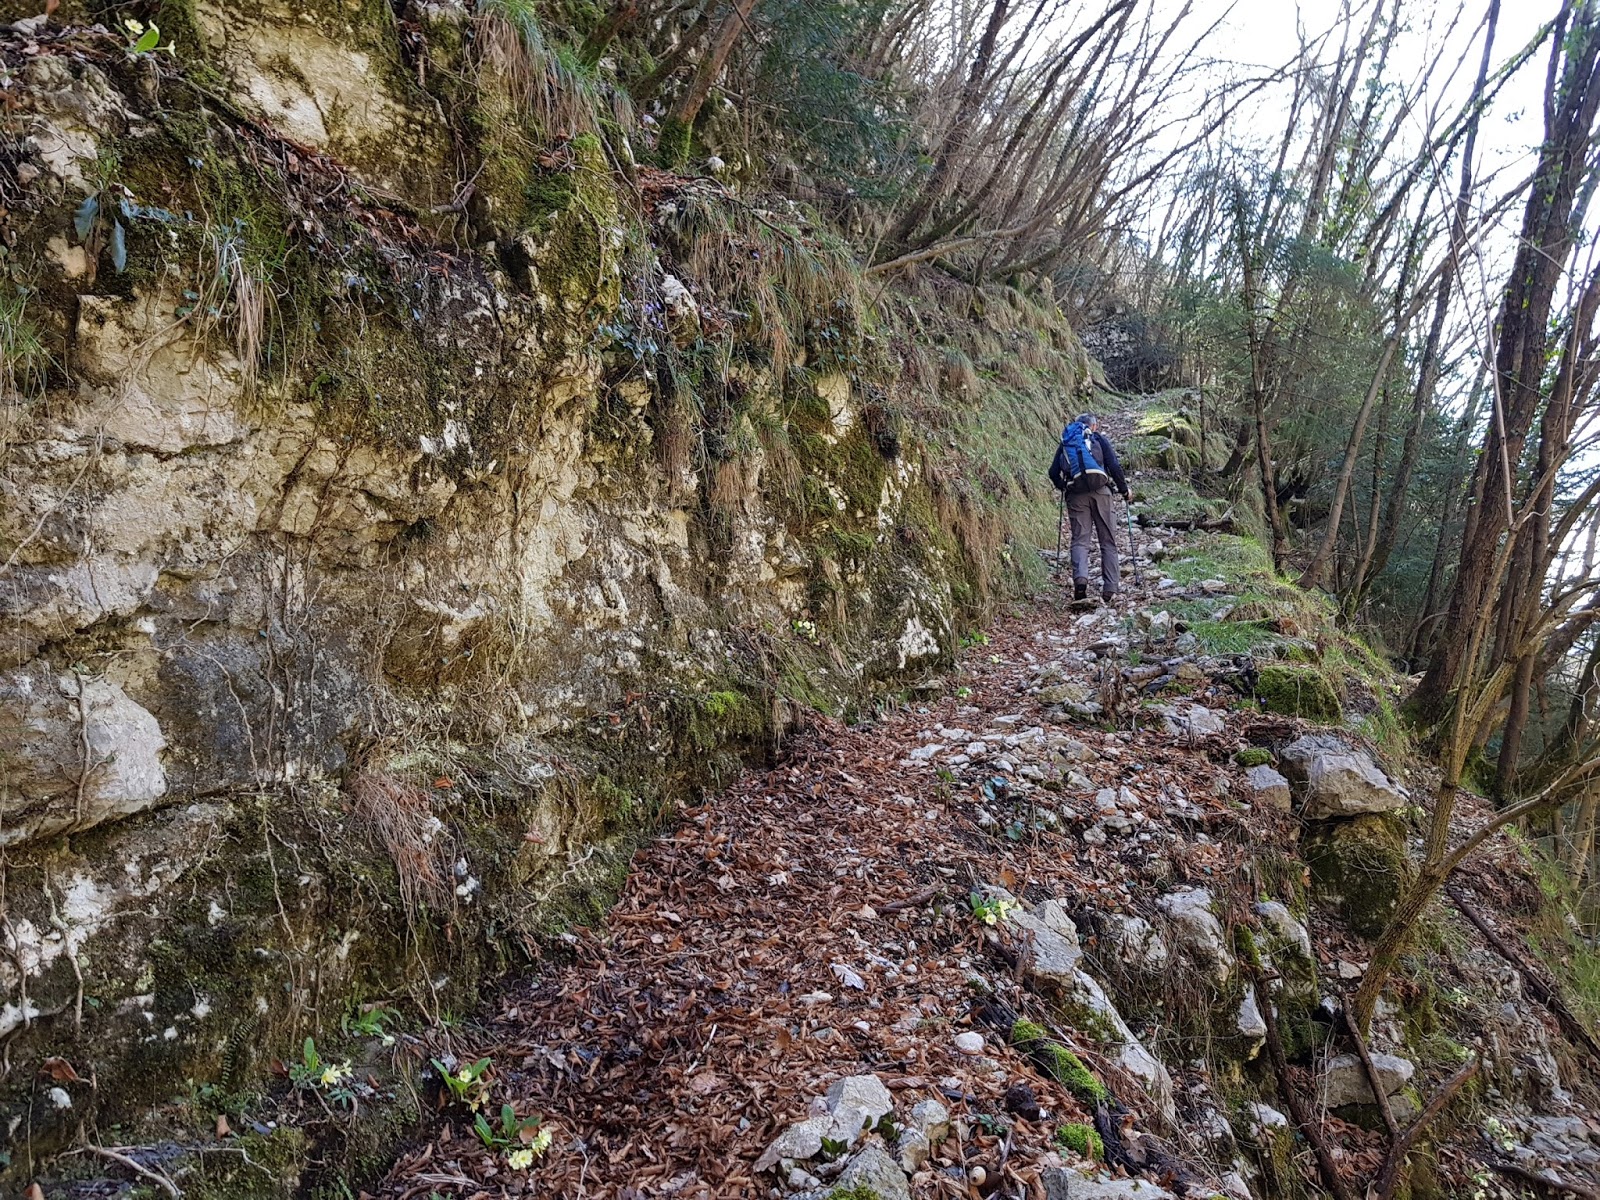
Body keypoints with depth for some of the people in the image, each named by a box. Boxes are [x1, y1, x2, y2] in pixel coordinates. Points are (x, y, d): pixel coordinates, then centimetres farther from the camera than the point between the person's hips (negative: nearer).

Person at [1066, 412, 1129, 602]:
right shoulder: (1100, 439, 9)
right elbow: (1114, 466, -2)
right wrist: (1124, 489, 8)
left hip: (1076, 495, 1)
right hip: (1100, 492, -1)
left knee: (1079, 539, 1)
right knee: (1108, 541, 5)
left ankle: (1080, 577, -24)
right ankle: (1110, 588, -1)